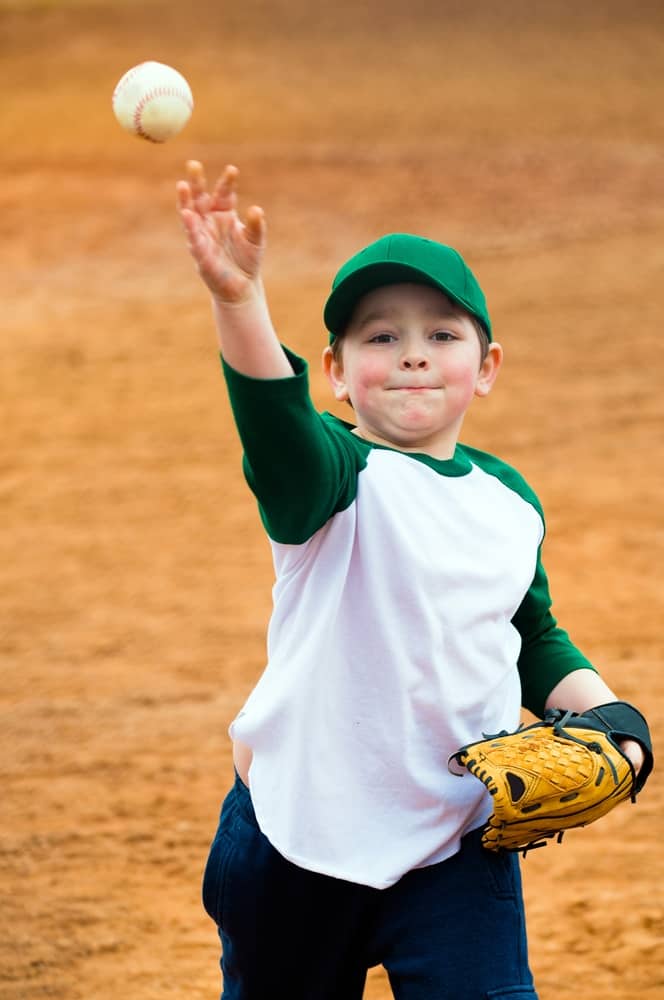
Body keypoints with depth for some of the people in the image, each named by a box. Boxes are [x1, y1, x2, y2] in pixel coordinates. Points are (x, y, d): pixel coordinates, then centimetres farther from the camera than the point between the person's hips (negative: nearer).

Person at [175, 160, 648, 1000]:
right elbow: (274, 418, -36)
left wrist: (604, 716, 1)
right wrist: (238, 300, -55)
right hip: (304, 837, -3)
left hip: (459, 844, 3)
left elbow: (535, 639, 20)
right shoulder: (334, 476, -12)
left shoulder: (510, 500, 5)